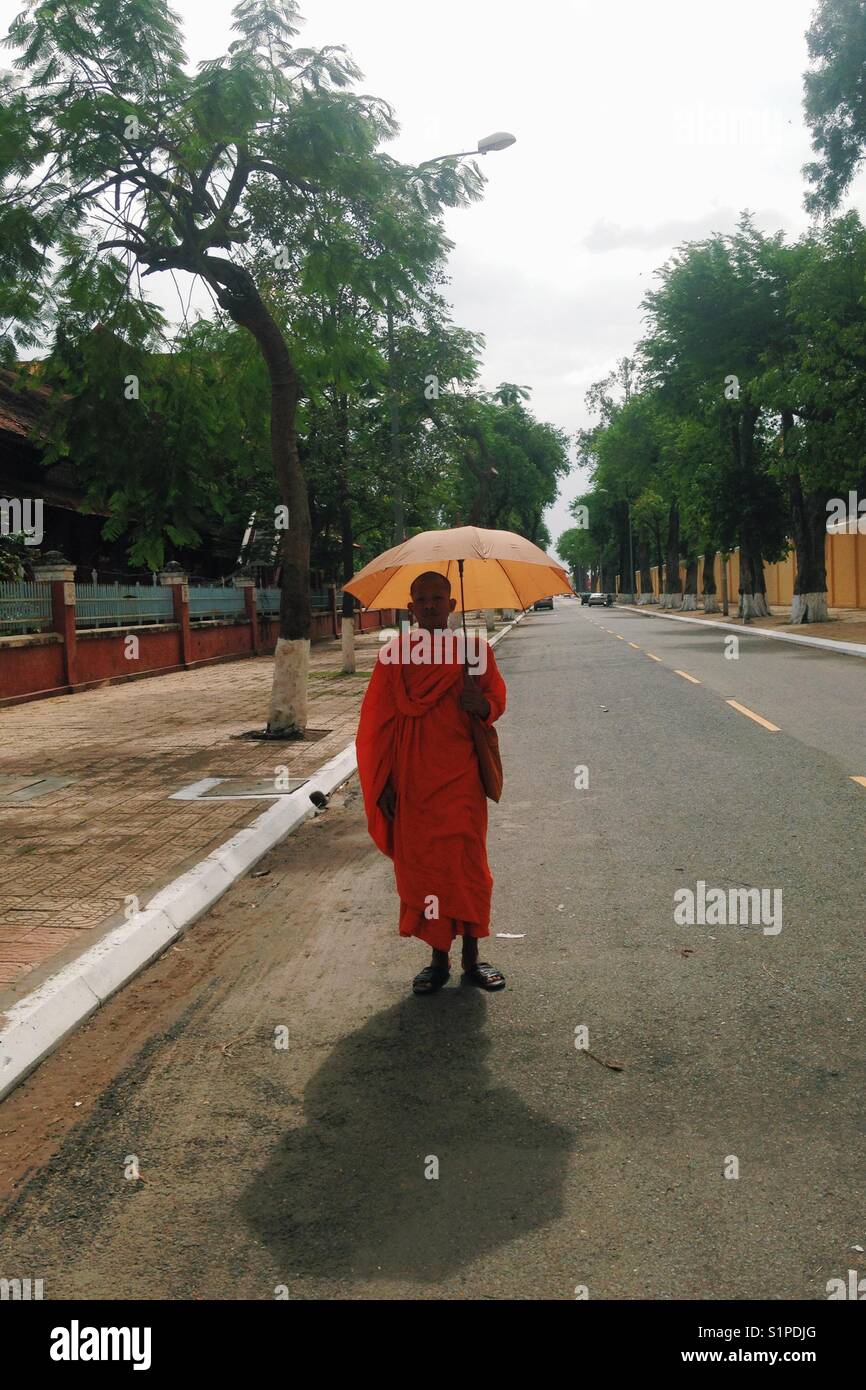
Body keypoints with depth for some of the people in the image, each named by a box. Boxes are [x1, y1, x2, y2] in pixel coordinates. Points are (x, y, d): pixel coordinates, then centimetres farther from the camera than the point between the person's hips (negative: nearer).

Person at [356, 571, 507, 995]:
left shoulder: (475, 650, 1)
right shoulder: (394, 655, 1)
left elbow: (497, 700, 10)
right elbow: (379, 722, 3)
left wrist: (482, 704, -16)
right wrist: (385, 783, -1)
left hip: (461, 780, 0)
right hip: (412, 782, 1)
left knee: (467, 864, 1)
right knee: (422, 865, 6)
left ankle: (471, 956, 17)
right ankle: (439, 957, 20)